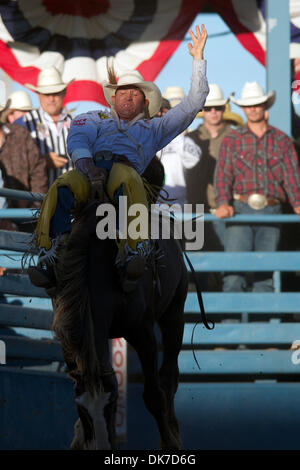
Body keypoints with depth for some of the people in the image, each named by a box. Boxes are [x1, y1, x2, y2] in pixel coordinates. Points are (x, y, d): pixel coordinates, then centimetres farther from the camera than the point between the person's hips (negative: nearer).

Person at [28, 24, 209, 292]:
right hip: (89, 167, 1)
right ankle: (49, 256, -46)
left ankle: (133, 254, -58)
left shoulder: (154, 129, 39)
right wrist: (89, 168, -10)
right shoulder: (95, 120, 36)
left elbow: (193, 104, 35)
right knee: (60, 189, -37)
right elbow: (77, 141, 13)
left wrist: (198, 59, 30)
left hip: (126, 167, -1)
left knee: (127, 180, -41)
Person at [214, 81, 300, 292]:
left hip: (271, 211, 1)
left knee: (266, 272, 2)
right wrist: (223, 202, -15)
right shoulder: (232, 140, 12)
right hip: (240, 208, -1)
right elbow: (223, 174, 3)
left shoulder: (282, 141, 13)